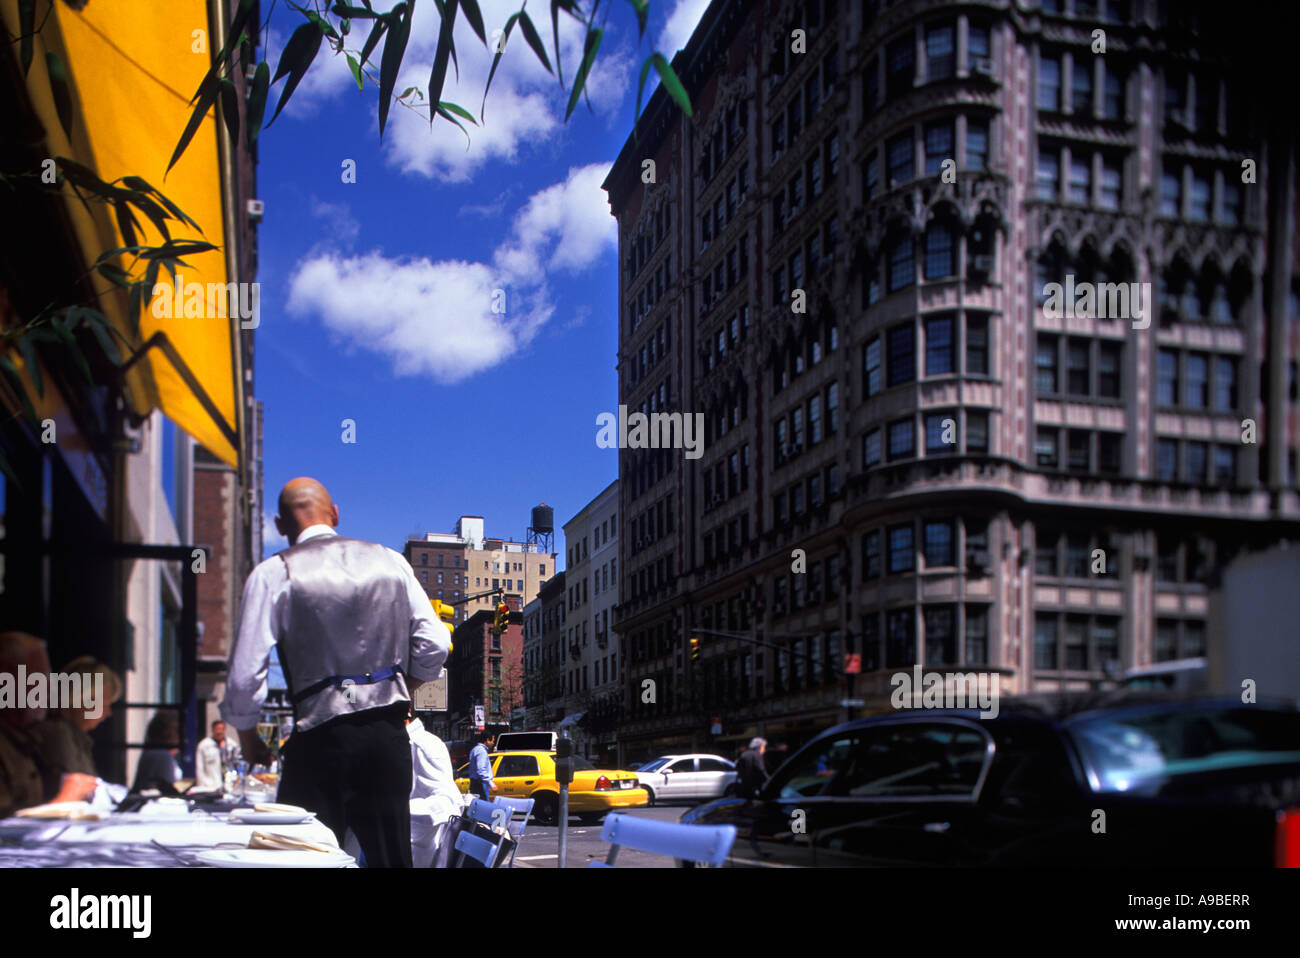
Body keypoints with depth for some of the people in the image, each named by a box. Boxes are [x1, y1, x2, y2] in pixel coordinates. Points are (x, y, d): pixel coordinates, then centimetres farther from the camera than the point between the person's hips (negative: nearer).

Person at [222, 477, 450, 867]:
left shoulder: (273, 574, -1)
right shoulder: (391, 561, 9)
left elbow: (245, 675, -4)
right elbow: (435, 644, 6)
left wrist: (248, 739, 12)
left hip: (320, 737, -3)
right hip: (388, 734, 4)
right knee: (392, 857, 10)